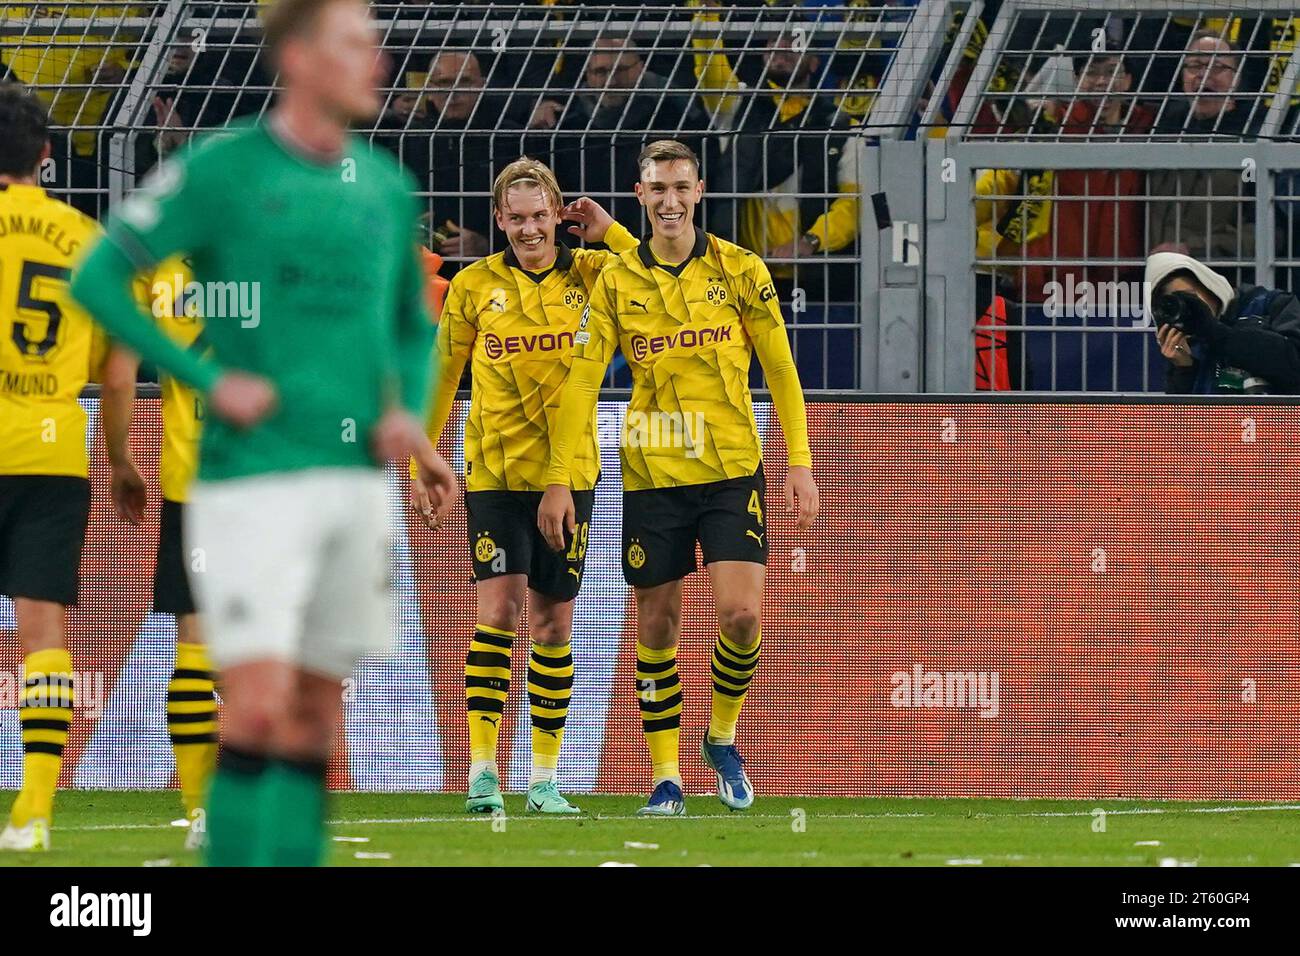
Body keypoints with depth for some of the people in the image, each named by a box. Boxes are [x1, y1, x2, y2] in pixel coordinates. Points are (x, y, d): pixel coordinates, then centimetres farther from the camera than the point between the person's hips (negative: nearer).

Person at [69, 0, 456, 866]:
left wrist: (406, 413, 5)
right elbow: (97, 277, -4)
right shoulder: (220, 171, -5)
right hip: (252, 475, -6)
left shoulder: (386, 186, 12)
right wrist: (208, 380, -11)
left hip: (357, 474, 6)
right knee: (259, 707, -13)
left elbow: (413, 323, 25)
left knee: (315, 714, 7)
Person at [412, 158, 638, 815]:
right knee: (499, 605, -14)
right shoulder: (474, 286, 2)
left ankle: (544, 776, 12)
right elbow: (441, 377, 10)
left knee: (553, 621, 6)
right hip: (494, 472, -1)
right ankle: (482, 768, -13)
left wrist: (609, 233, -10)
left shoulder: (590, 274, 3)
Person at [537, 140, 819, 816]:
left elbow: (781, 371, 3)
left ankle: (723, 738, 13)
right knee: (656, 626, 2)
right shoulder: (617, 281, 2)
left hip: (732, 469, -1)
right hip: (651, 475, 1)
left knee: (740, 614, -13)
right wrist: (559, 480, -7)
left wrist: (800, 466, -4)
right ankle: (666, 776, 12)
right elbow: (582, 383, 0)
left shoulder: (740, 271, 0)